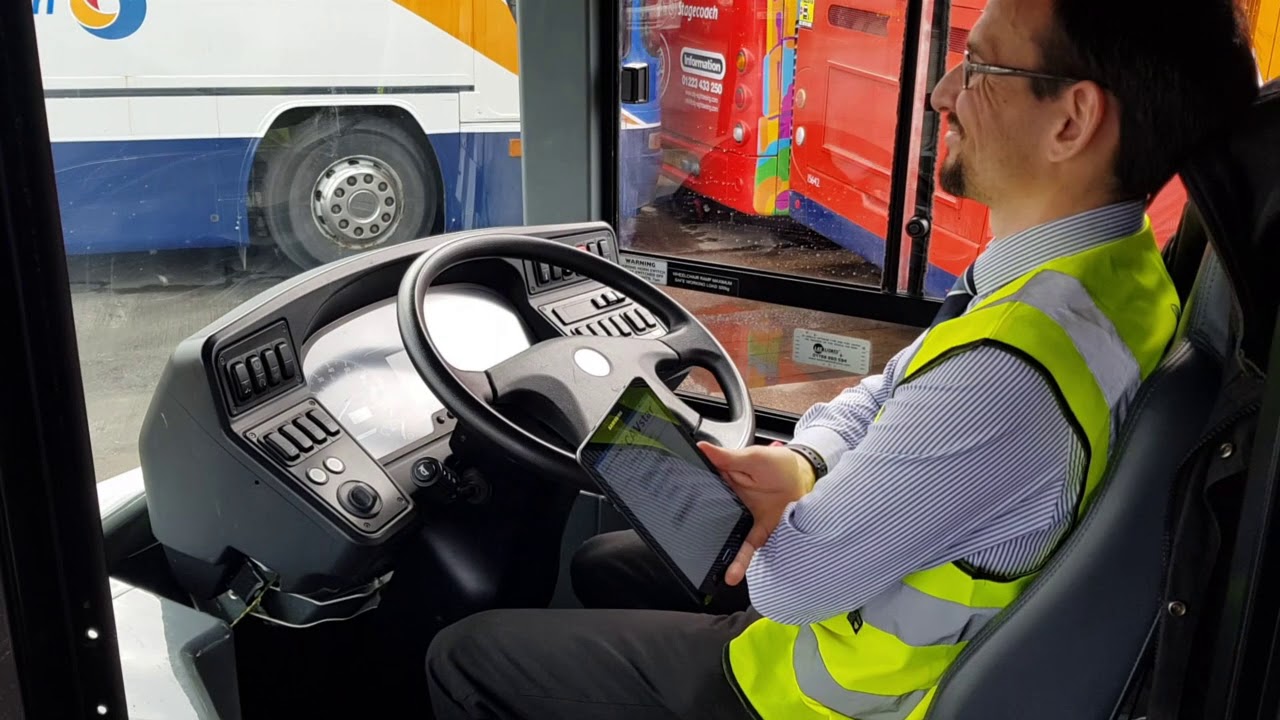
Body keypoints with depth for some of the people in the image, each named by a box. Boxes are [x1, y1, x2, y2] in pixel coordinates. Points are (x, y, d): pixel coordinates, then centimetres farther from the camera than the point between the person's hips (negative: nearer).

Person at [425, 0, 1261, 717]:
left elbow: (792, 581, -27)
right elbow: (884, 395, 4)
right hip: (874, 592, 9)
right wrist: (802, 466, -15)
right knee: (602, 564, 25)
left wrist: (780, 490, -6)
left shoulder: (1008, 377, -39)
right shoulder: (1111, 266, -6)